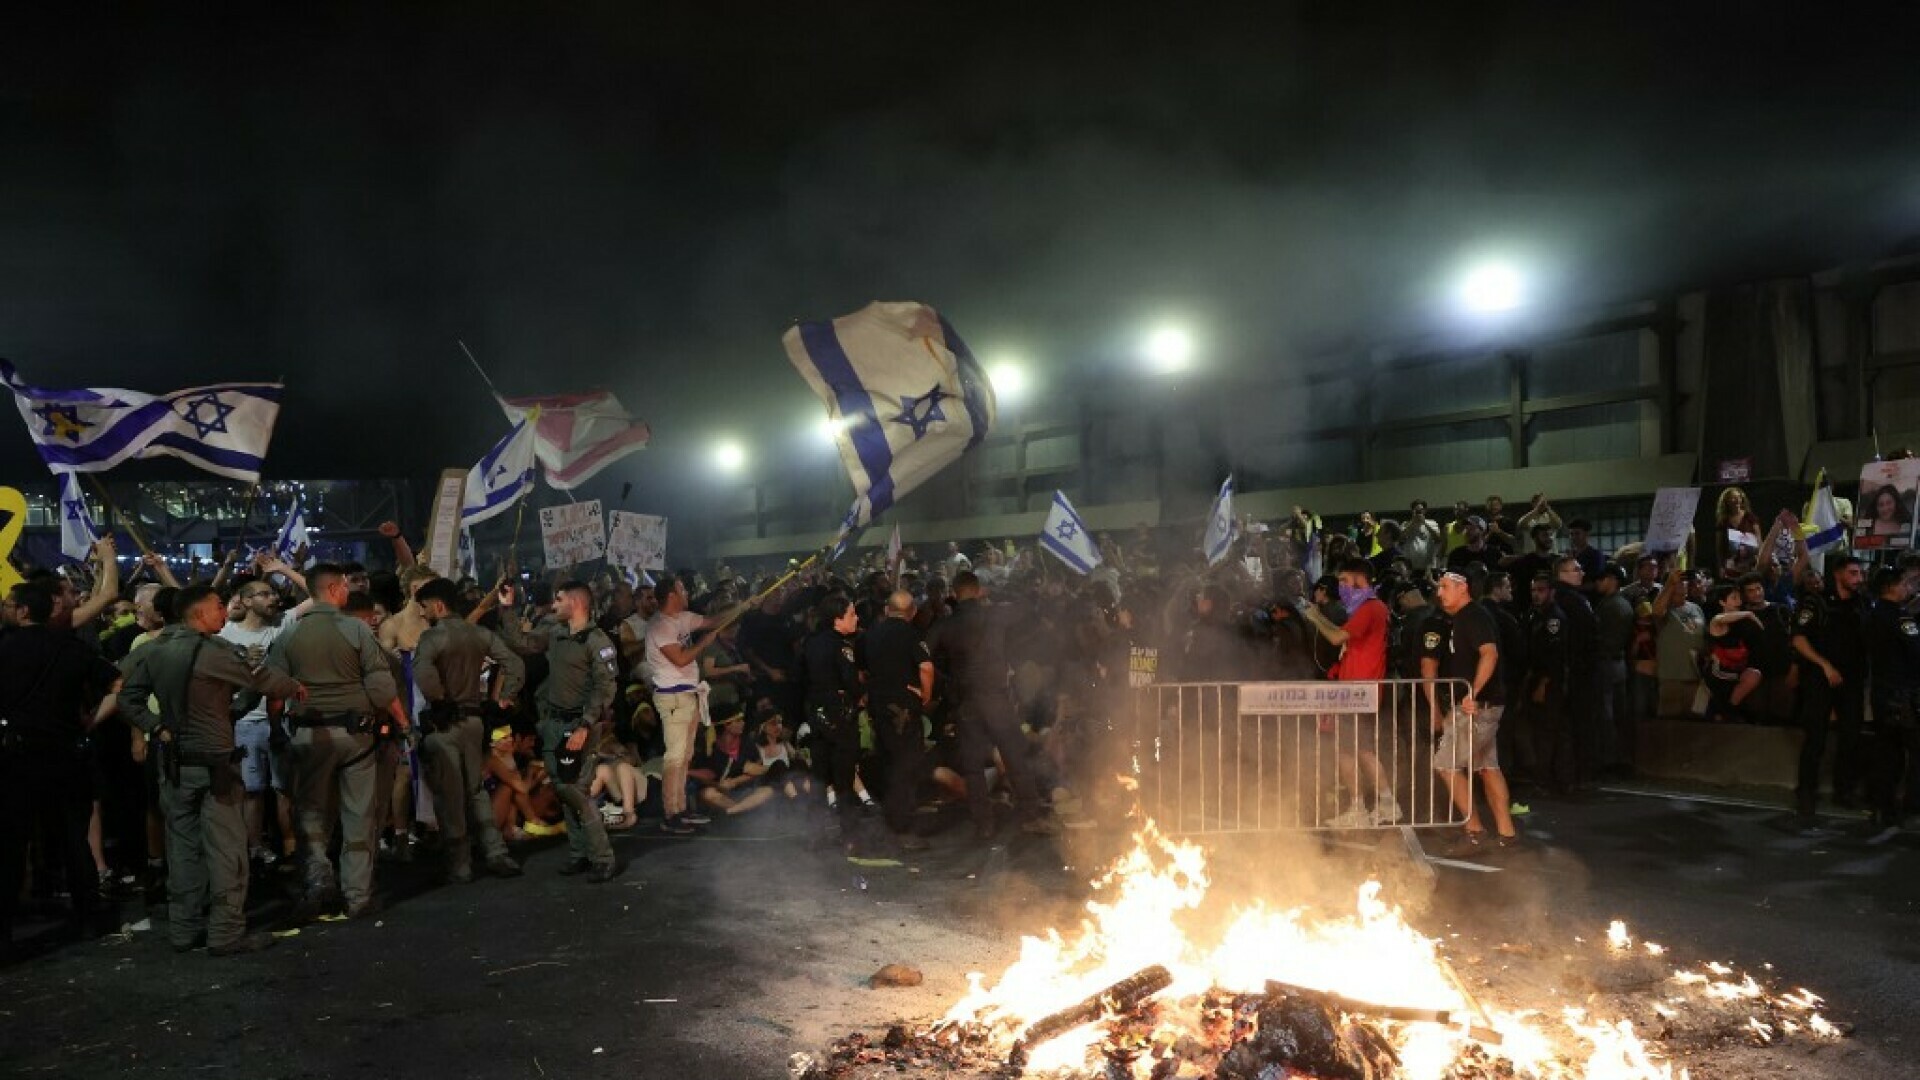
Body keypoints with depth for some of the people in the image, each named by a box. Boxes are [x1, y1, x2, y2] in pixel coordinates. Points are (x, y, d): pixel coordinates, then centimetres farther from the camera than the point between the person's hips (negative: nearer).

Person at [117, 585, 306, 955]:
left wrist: (158, 729, 5)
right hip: (214, 762, -7)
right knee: (226, 848, -1)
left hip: (174, 762, 7)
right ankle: (226, 933, 1)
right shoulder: (214, 651, -16)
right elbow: (263, 679, -8)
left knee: (183, 847, 14)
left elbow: (129, 698, 7)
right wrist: (296, 688, 10)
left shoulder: (154, 651, 4)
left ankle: (183, 929, 20)